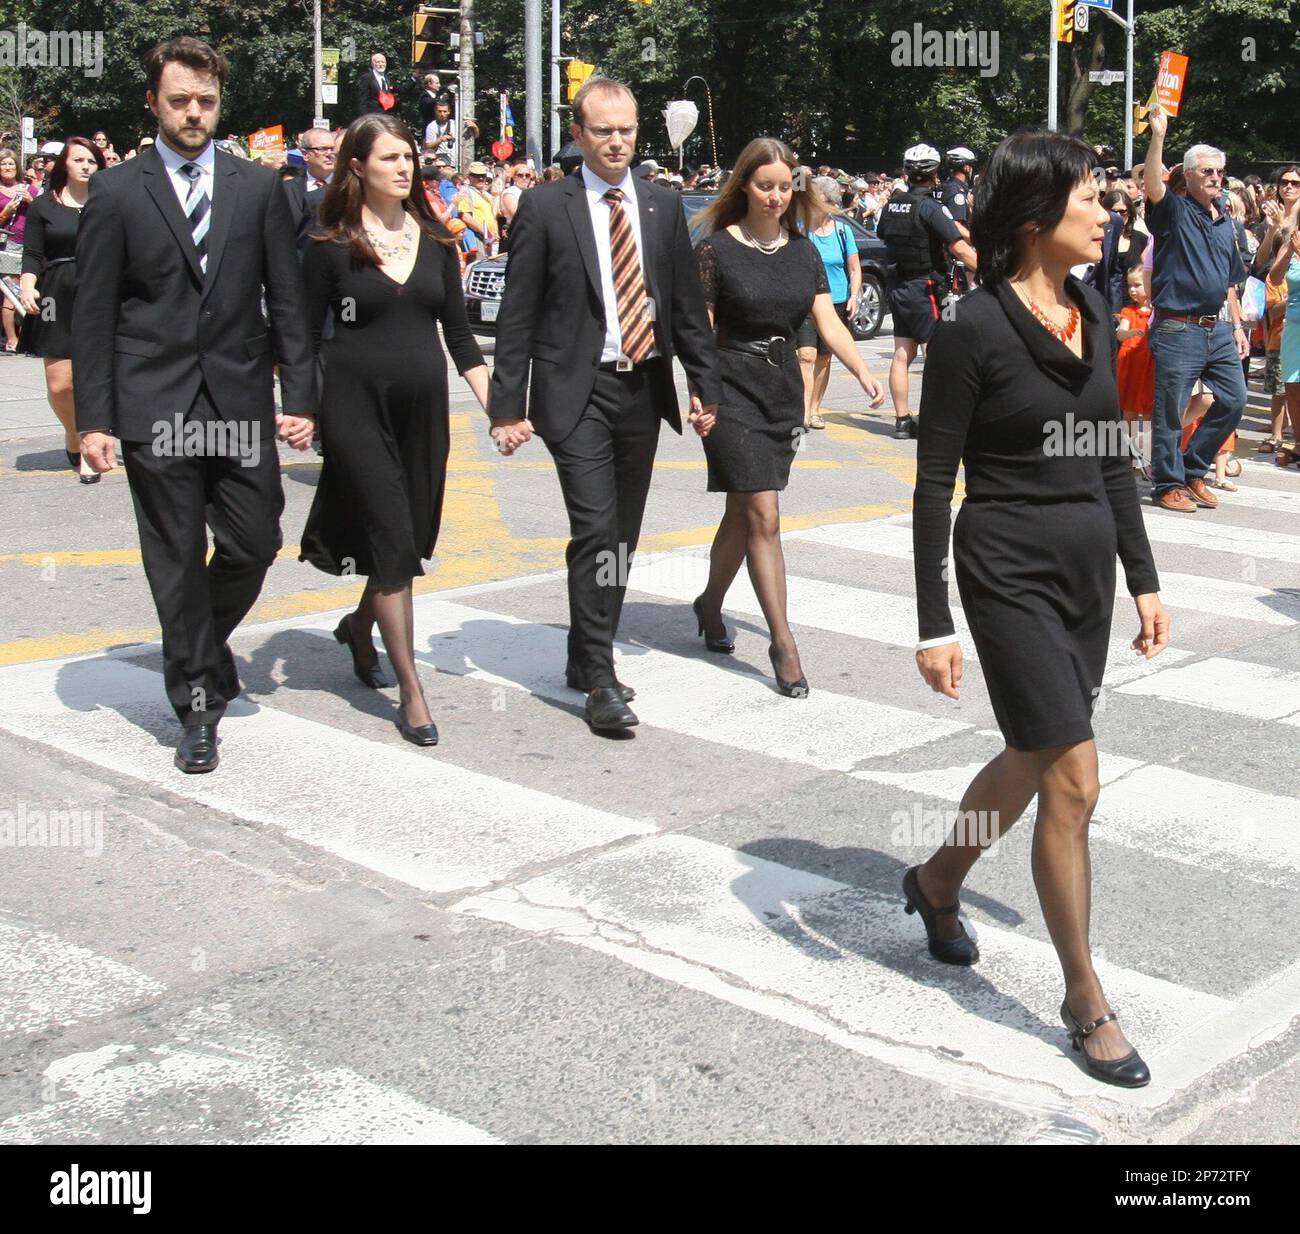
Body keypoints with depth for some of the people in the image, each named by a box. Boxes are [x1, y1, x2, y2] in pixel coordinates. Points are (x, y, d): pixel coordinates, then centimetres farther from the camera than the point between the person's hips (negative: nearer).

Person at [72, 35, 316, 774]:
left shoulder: (260, 188, 7)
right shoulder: (117, 193, 1)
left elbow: (288, 300, 7)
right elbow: (94, 316, 1)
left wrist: (300, 397, 0)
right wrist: (93, 419, -5)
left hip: (241, 401, 2)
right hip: (156, 406, -2)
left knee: (255, 544, 4)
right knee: (177, 562, 4)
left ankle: (202, 647, 33)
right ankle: (199, 703, 16)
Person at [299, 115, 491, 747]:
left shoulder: (435, 240, 9)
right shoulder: (332, 245, -2)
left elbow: (458, 333, 11)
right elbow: (305, 337, -1)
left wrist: (495, 404, 2)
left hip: (423, 405, 5)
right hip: (356, 405, -5)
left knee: (412, 539, 10)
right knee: (391, 537, -9)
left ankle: (360, 624, 41)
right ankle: (411, 692, -5)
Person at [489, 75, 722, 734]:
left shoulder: (663, 204, 9)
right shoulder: (544, 206, -3)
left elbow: (688, 303, 12)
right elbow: (517, 315, -4)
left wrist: (704, 383, 8)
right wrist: (508, 405, -8)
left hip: (644, 388, 5)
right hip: (577, 392, -5)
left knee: (623, 534, 11)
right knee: (596, 530, -12)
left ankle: (585, 657, 26)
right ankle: (600, 680, -5)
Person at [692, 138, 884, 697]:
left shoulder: (804, 251, 8)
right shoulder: (717, 248, -5)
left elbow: (828, 321, 0)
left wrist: (863, 373, -15)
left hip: (784, 388, 5)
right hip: (733, 388, -5)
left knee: (744, 511, 13)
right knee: (763, 515, -10)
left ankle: (710, 606, 34)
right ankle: (782, 642, -9)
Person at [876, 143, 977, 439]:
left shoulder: (891, 204, 4)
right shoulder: (929, 207, -16)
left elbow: (882, 235, 22)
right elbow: (959, 249, -22)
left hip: (898, 289, 7)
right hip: (926, 289, -7)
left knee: (902, 354, 8)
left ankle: (902, 420, 9)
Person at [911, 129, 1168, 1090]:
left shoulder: (1094, 314, 7)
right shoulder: (974, 330, -14)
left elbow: (1112, 457, 14)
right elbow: (935, 482, -12)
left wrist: (1144, 579, 13)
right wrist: (935, 626, -13)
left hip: (1089, 563, 7)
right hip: (1011, 568, -7)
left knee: (1034, 761, 18)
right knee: (1074, 782, -5)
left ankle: (937, 882, 44)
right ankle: (1084, 997, 11)